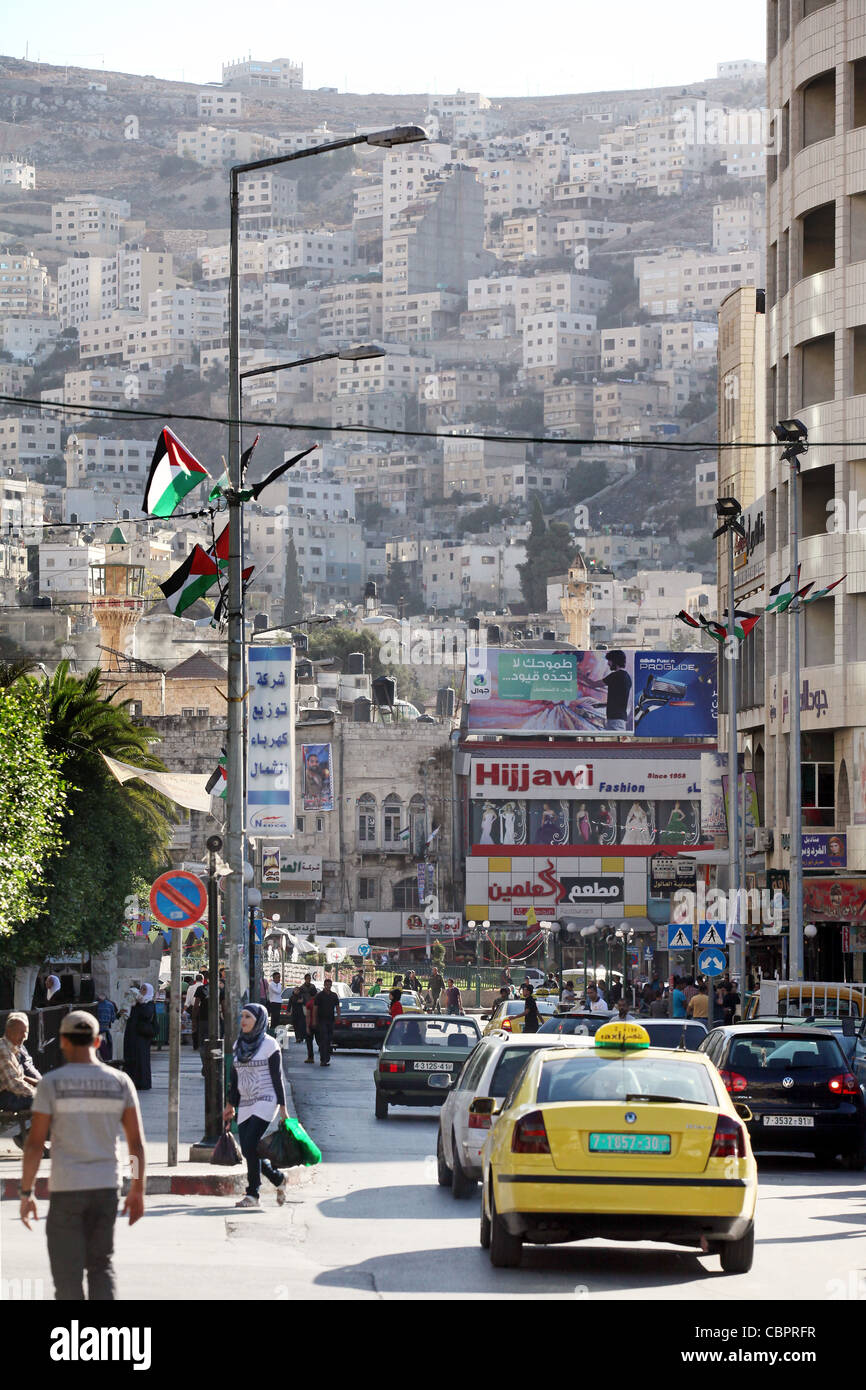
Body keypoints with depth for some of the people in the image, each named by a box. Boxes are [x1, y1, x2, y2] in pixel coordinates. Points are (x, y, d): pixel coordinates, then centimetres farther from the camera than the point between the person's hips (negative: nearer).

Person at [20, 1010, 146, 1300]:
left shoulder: (51, 1083, -6)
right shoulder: (119, 1081, 2)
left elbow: (35, 1143, -8)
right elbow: (136, 1141, 2)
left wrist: (26, 1194, -1)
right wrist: (137, 1190, 11)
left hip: (66, 1189, -3)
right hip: (106, 1187, 3)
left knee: (67, 1272, 4)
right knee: (101, 1266, 15)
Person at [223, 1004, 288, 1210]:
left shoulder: (269, 1044, -4)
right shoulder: (239, 1044, 13)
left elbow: (277, 1077, -4)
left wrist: (283, 1107, -6)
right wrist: (230, 1105, 17)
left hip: (265, 1101, -6)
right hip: (245, 1105, 6)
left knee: (251, 1145, -17)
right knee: (248, 1151, -1)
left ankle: (253, 1194, -10)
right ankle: (279, 1179, 19)